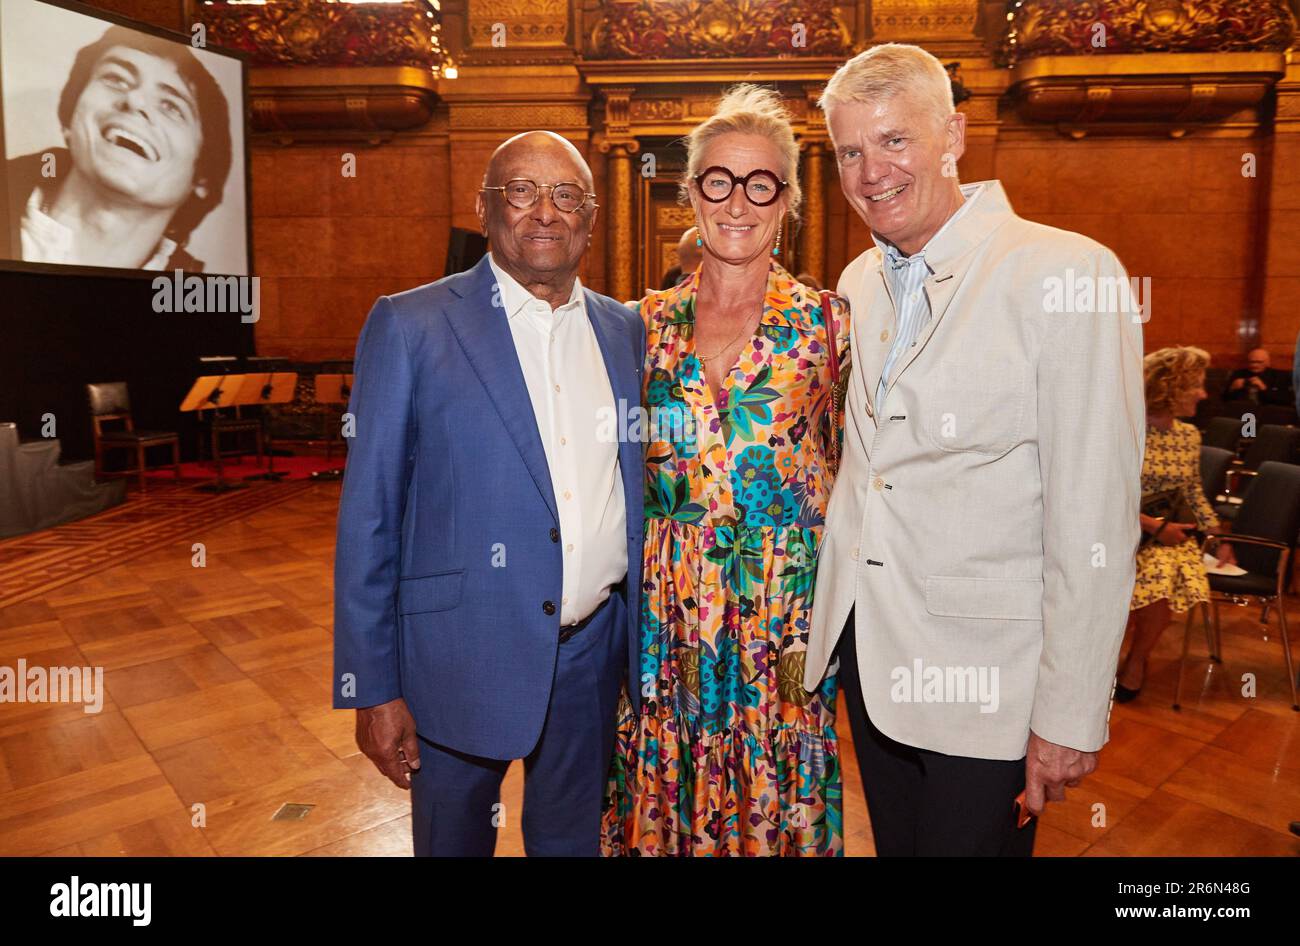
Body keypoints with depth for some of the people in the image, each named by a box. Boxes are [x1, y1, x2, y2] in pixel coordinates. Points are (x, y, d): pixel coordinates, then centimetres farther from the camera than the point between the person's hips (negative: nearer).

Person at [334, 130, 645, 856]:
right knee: (454, 839, 18)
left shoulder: (626, 330, 5)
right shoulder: (411, 326, -7)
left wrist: (642, 640, 8)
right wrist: (373, 687, -7)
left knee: (574, 838, 21)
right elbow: (370, 517, -7)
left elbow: (631, 486, 10)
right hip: (464, 653, -3)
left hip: (595, 652, 4)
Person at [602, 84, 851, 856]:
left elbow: (853, 478, -1)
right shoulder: (653, 322, 3)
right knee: (665, 795, 17)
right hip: (666, 614, 3)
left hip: (782, 620, -2)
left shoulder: (827, 322, -4)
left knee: (775, 797, 14)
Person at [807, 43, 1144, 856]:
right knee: (895, 842, 22)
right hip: (866, 650, 6)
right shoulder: (857, 283, 6)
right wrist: (830, 622, 11)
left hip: (985, 669, -6)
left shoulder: (1069, 274, -15)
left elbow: (1094, 520, -17)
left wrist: (1071, 714, -15)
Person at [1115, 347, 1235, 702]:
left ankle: (1137, 657, -1)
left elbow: (1195, 494, 16)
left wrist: (1219, 536, 7)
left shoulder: (1190, 435, 8)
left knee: (1164, 572, -28)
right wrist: (1151, 525, -19)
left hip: (1169, 533, 4)